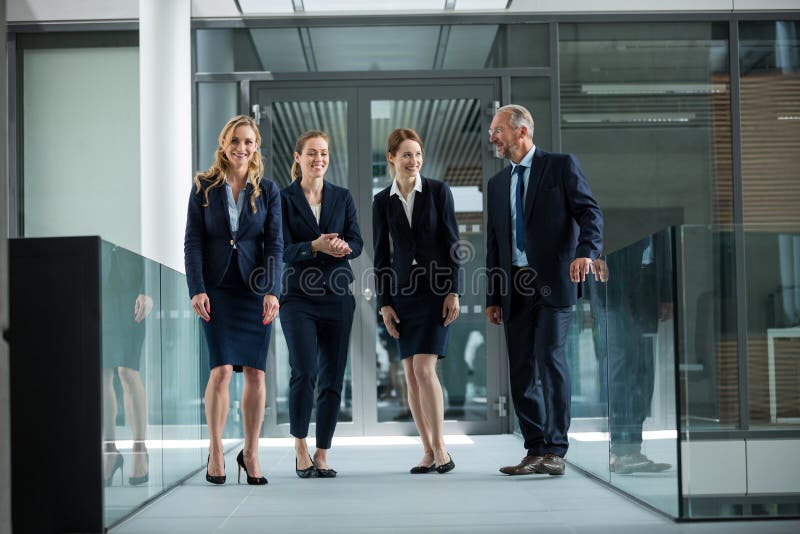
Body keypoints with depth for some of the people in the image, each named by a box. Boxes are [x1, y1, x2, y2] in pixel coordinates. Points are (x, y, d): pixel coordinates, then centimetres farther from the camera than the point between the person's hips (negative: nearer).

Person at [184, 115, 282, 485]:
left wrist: (272, 291, -10)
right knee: (222, 368, -10)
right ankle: (215, 450, 5)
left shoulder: (267, 190, 6)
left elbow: (274, 244, 1)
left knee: (255, 372, 1)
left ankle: (250, 453, 15)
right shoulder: (204, 187, 4)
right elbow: (193, 242, 1)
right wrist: (197, 289, -9)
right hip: (217, 289, -1)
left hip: (254, 290, 1)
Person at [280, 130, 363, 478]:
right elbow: (283, 250, -7)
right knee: (305, 371, -14)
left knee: (333, 377, 2)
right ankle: (300, 447, 5)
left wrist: (343, 247, -20)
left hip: (337, 296, 3)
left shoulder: (342, 197, 10)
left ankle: (322, 454, 12)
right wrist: (316, 246, -24)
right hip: (299, 296, -3)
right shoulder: (284, 199, 1)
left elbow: (357, 243, 3)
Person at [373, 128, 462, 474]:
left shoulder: (438, 191, -2)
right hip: (402, 291, 3)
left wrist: (453, 292, -9)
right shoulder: (382, 201, 5)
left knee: (424, 369, -14)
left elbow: (451, 244, -3)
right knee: (411, 375, 2)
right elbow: (381, 255, 6)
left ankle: (440, 448, -5)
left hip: (436, 290, -3)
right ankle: (428, 451, 10)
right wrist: (384, 304, 1)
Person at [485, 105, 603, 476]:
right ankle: (536, 450, 10)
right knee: (521, 370, 3)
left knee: (550, 358, -15)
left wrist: (585, 251, -24)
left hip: (553, 282, -5)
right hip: (515, 288, 6)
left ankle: (555, 451, -10)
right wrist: (492, 297, 14)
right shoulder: (498, 184, 19)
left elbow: (590, 213, -5)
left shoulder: (561, 166, 4)